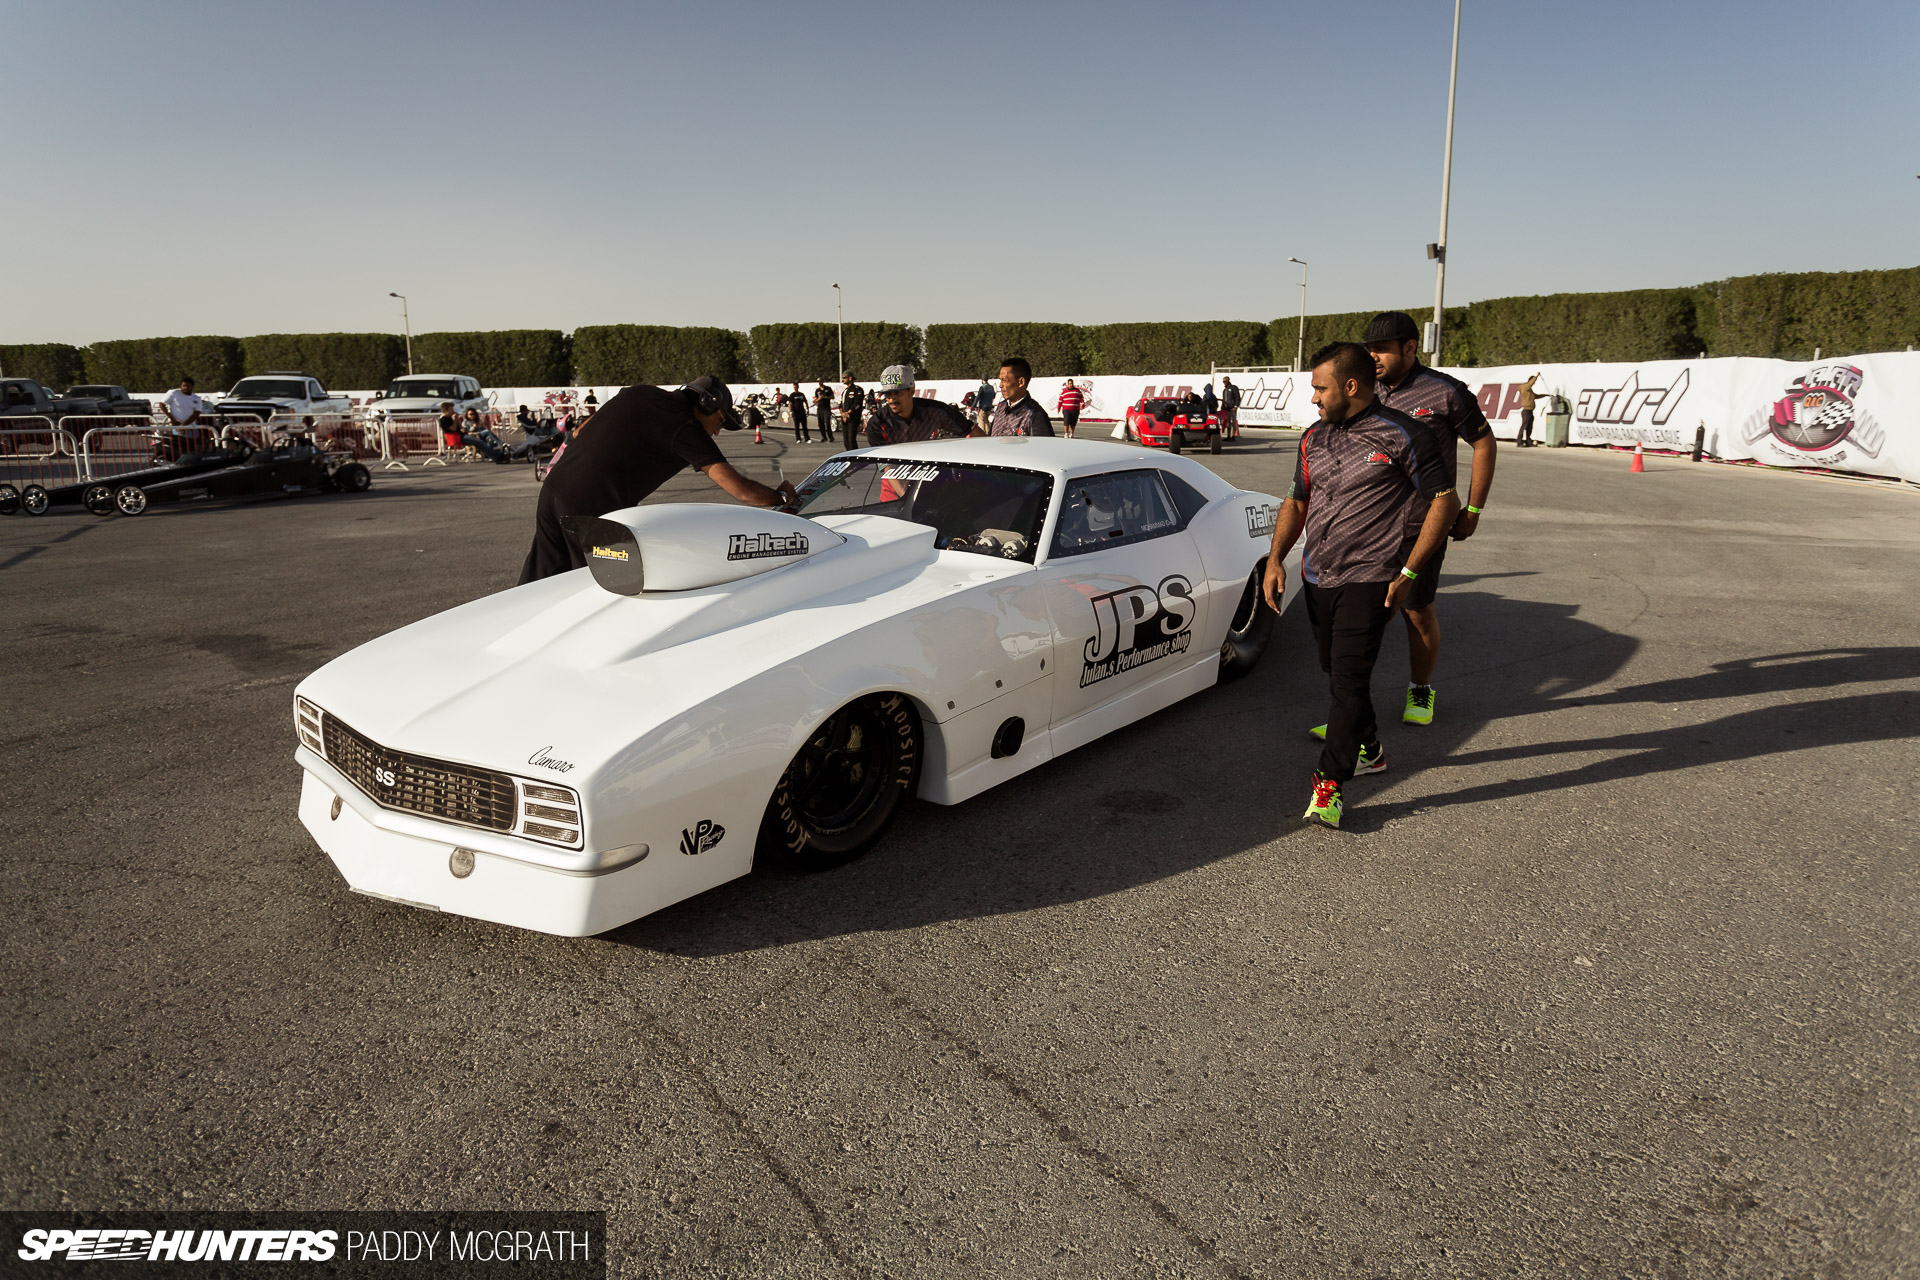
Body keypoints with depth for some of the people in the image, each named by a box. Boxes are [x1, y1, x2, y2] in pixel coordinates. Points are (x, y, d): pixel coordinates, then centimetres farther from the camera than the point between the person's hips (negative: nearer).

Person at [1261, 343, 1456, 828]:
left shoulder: (1401, 436, -7)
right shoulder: (1314, 437, 12)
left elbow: (1444, 501, -5)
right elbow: (1297, 502, 19)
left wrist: (1408, 573, -10)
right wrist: (1276, 557, 4)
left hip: (1369, 581, -7)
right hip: (1317, 578, 7)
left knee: (1349, 678, -14)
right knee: (1334, 672, 16)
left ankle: (1328, 786, -13)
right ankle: (1369, 748, 37)